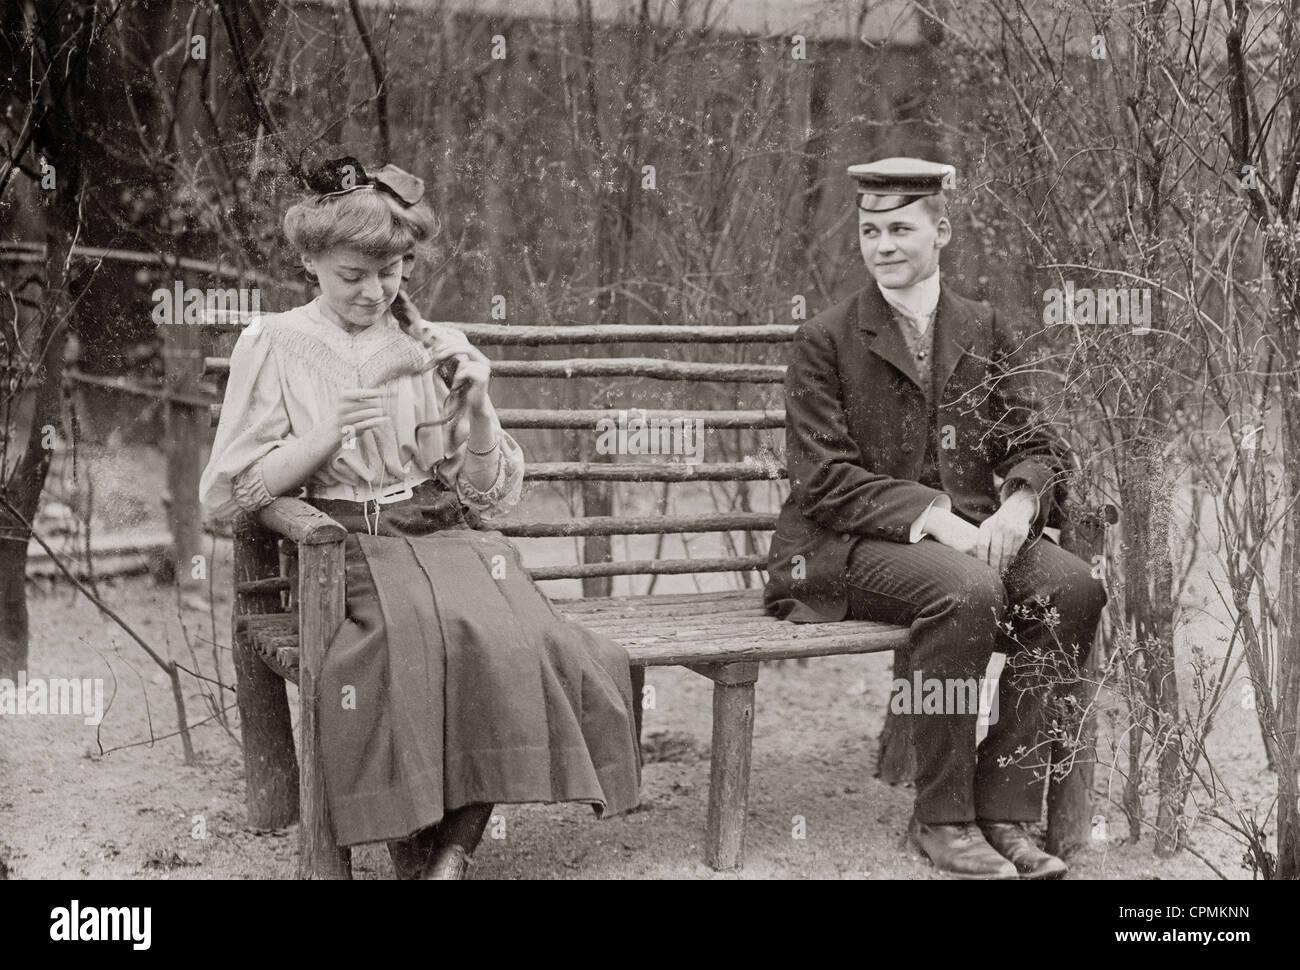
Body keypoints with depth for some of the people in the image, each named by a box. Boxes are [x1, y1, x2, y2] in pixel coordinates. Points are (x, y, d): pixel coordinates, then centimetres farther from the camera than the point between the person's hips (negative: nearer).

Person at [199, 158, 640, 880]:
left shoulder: (436, 347, 15)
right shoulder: (274, 345, 8)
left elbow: (492, 496, 13)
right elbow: (223, 494, 2)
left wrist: (475, 409, -6)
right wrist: (330, 432, -10)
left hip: (448, 541, 3)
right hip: (346, 549, -2)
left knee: (516, 639, -31)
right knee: (433, 633, -35)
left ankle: (452, 849, -21)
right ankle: (413, 846, -20)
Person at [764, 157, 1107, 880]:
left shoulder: (986, 331, 13)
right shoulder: (825, 340, 1)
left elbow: (1036, 445, 9)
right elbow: (825, 478, -8)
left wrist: (1019, 502, -15)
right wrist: (933, 515, -21)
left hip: (969, 531, 4)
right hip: (853, 545, -4)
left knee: (1074, 587, -25)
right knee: (967, 591, -35)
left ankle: (1005, 810, -18)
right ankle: (942, 819, -20)